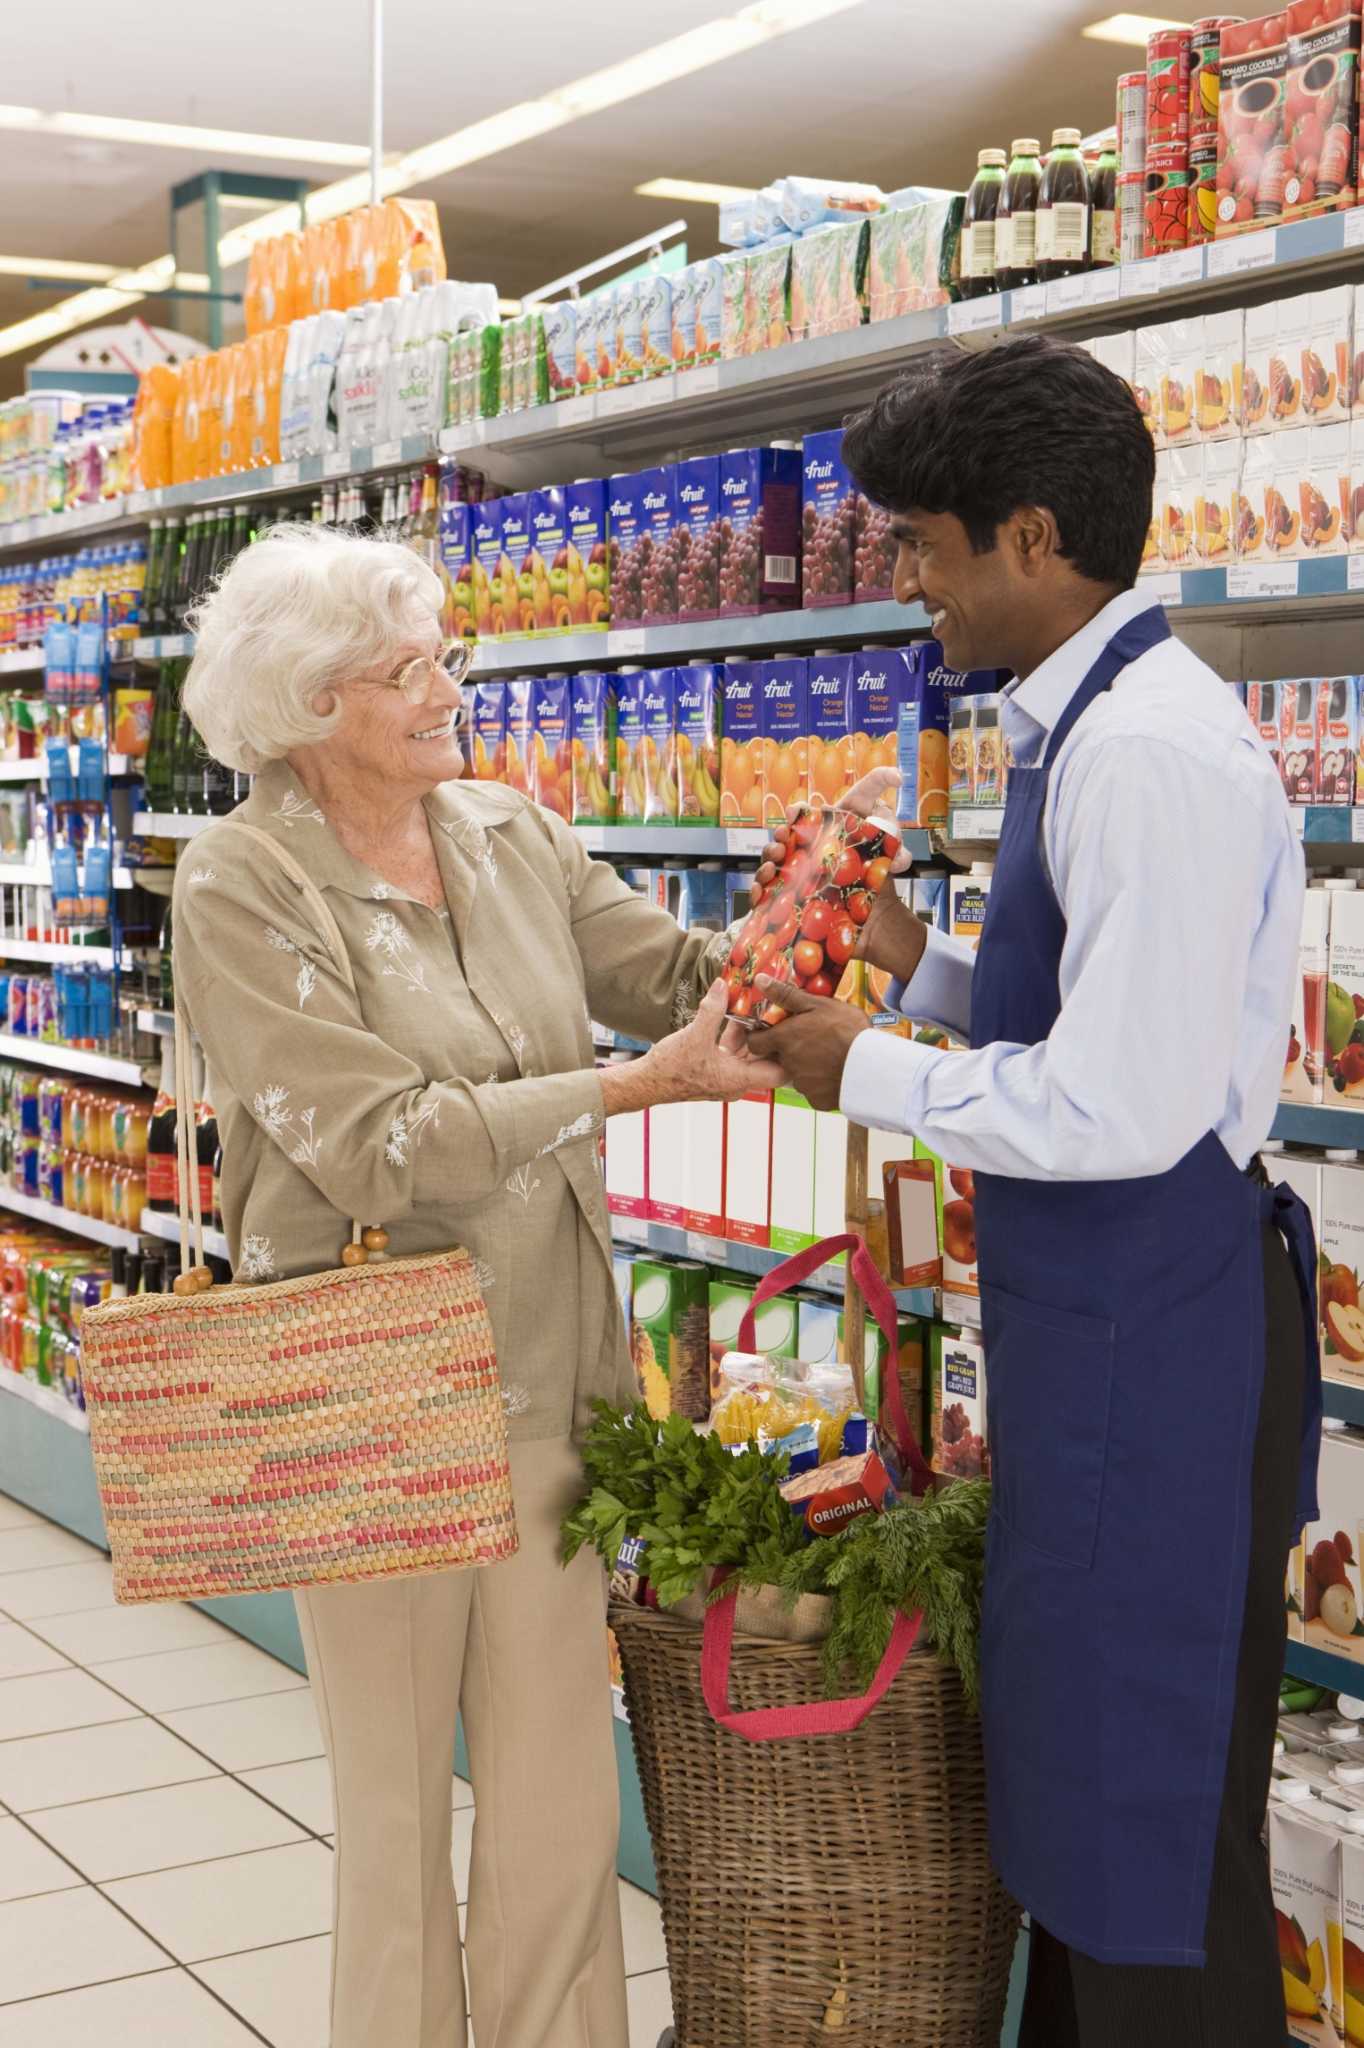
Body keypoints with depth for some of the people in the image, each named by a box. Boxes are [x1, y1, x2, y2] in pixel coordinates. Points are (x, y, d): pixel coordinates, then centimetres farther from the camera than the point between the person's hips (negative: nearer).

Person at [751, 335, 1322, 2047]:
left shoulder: (1149, 751, -21)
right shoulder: (1084, 726, 10)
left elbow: (1125, 1106, -26)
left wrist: (870, 1071, -14)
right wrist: (924, 969, 9)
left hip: (1154, 1324, -10)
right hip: (1087, 1312, 10)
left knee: (1151, 1825, 3)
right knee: (1068, 1777, 23)